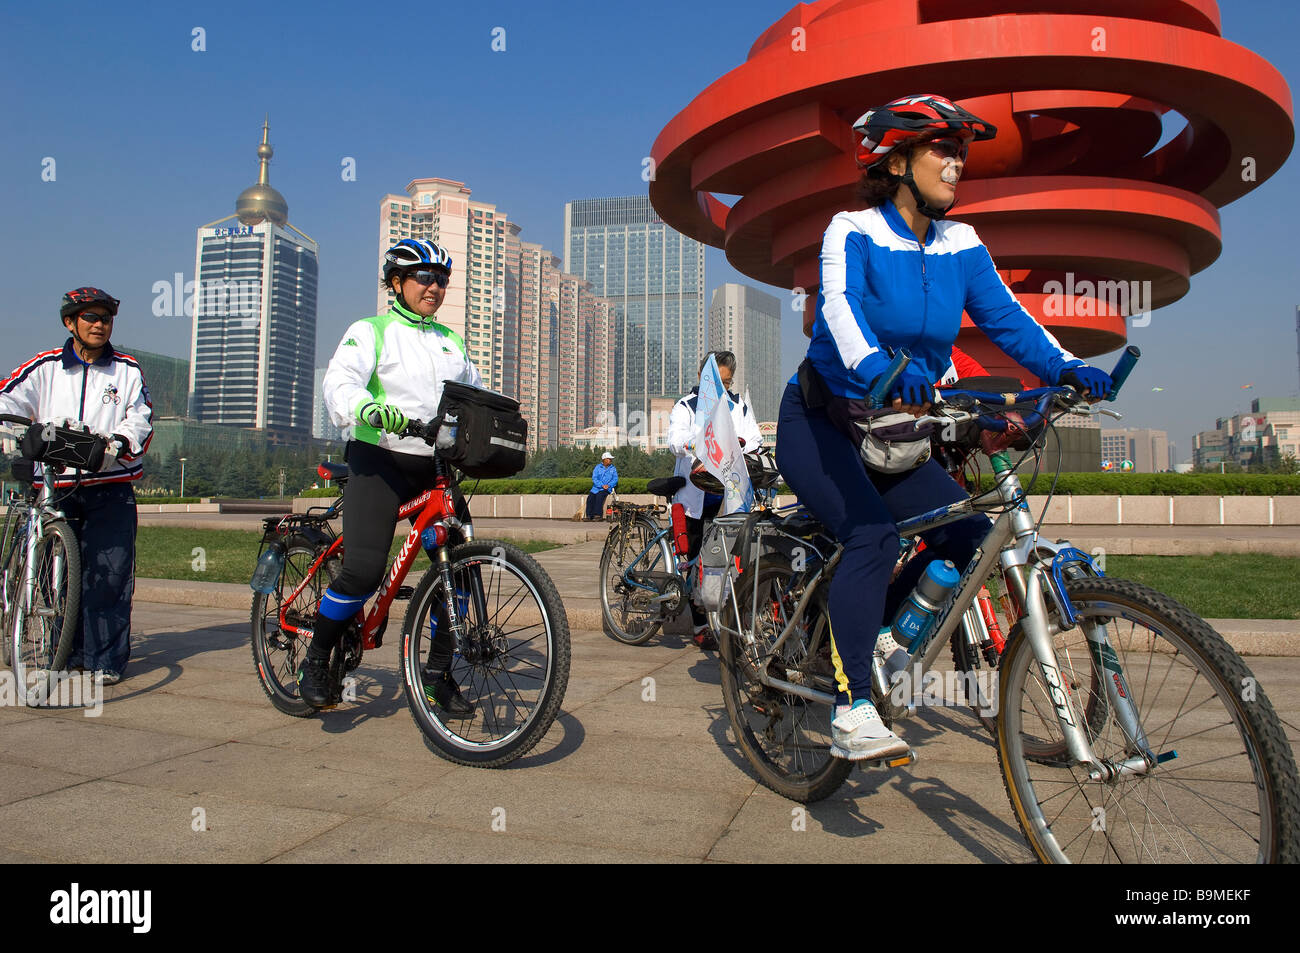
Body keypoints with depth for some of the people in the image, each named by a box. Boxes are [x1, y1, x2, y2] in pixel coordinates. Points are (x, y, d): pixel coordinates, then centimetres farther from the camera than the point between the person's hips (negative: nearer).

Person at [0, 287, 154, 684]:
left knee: (109, 575, -5)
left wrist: (119, 440, -20)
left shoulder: (127, 371, 10)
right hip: (57, 485, 1)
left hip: (111, 490, -1)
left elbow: (141, 420, 1)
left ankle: (106, 660, 2)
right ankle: (67, 654, 18)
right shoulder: (45, 367, 10)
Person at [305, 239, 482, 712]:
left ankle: (438, 671, 11)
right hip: (380, 461, -5)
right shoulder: (370, 332, 2)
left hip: (436, 466, 5)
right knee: (363, 571, -17)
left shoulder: (450, 341, 19)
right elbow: (339, 381, -15)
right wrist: (370, 409, -37)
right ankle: (316, 660, 8)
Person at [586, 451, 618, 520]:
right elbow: (594, 478, -3)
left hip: (607, 488, -1)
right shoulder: (598, 467, 7)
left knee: (599, 495, -31)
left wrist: (608, 485, -15)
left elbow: (615, 479, 3)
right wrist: (602, 485, -17)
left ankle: (597, 515, -31)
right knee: (590, 498, -22)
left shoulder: (613, 468, 11)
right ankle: (589, 516, -18)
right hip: (596, 488, 1)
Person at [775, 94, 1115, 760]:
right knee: (874, 534, -27)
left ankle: (860, 633, 11)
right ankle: (851, 711, -20)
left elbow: (1005, 316, -5)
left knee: (966, 533, -9)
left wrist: (1065, 367, -23)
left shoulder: (961, 246, 4)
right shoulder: (852, 230, -12)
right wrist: (877, 368, -51)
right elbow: (839, 304, -30)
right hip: (819, 423, -6)